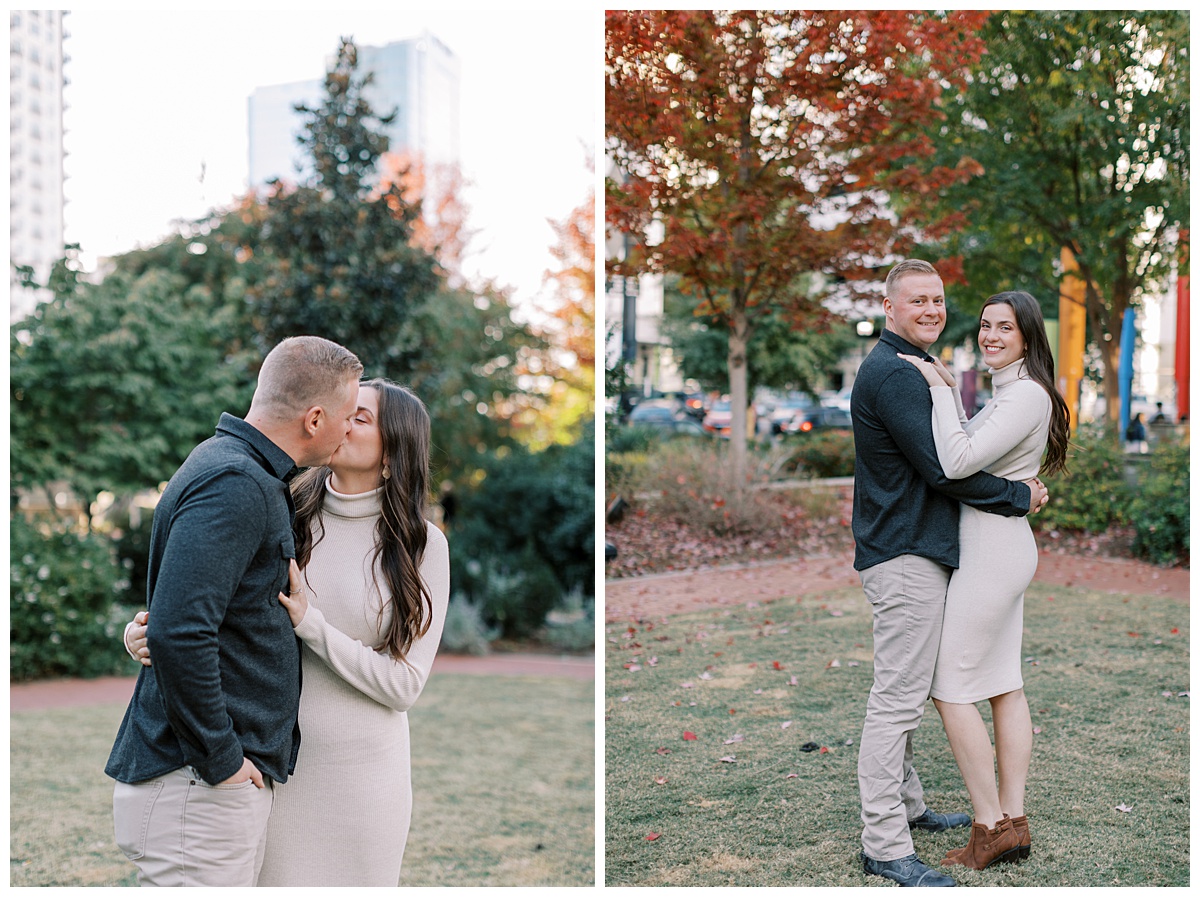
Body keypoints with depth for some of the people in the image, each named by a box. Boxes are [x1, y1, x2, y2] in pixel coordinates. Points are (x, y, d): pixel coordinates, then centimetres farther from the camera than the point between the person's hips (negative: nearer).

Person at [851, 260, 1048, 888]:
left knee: (905, 695, 19)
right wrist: (1021, 497, -10)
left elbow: (942, 455, 24)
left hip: (912, 551, 11)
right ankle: (885, 847, -4)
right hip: (905, 555, -11)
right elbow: (942, 469, -20)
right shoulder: (894, 373, -15)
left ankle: (906, 806, 31)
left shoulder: (905, 368, 20)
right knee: (896, 701, -8)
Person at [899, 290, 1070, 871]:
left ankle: (991, 826, 3)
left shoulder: (1026, 394, -17)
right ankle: (1014, 822, 16)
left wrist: (938, 387, -20)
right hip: (1001, 548, 10)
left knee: (951, 688, -4)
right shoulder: (1010, 392, 15)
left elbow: (957, 463, -26)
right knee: (1004, 686, 11)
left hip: (992, 554, -10)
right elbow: (970, 454, 19)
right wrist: (950, 393, 10)